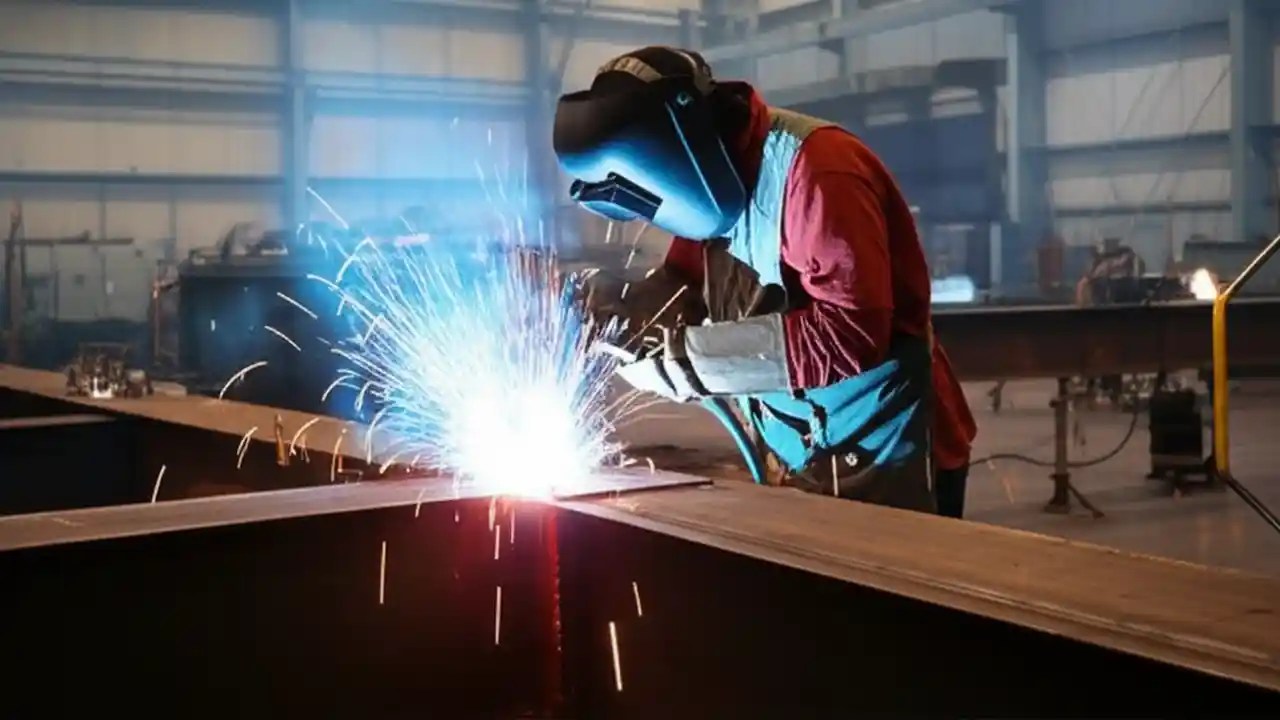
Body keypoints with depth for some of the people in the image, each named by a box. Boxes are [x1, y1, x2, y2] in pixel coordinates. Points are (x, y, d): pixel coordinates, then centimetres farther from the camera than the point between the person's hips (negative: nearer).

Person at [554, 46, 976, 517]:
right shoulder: (719, 190, 1)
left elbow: (850, 334, -31)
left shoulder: (815, 167, -23)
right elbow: (685, 283, 14)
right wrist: (624, 304, -9)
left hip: (885, 461, -8)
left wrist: (684, 355, -29)